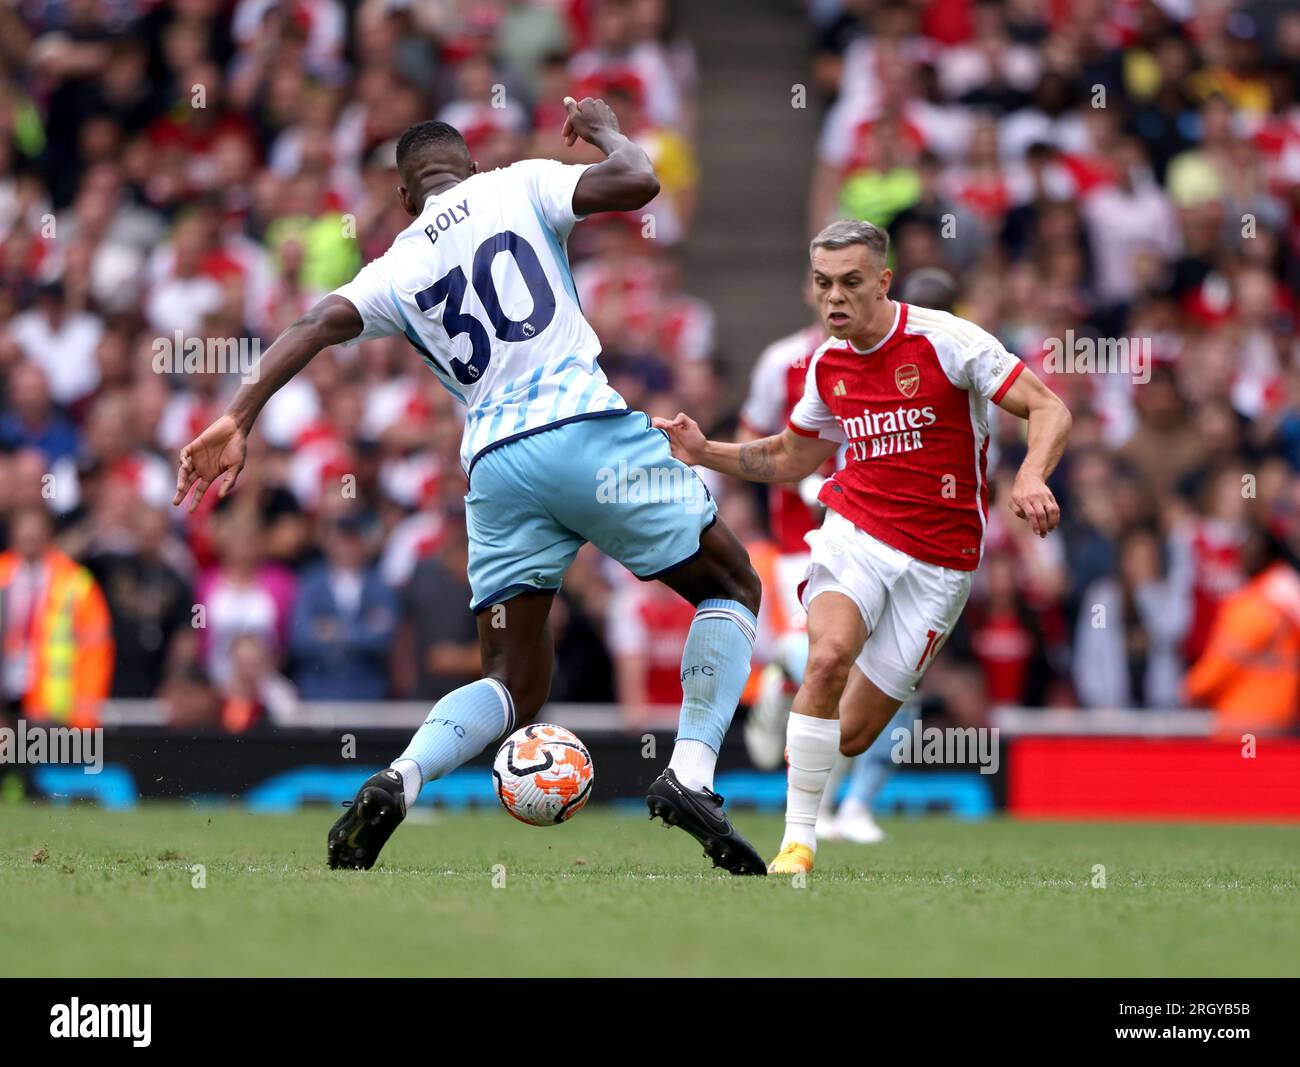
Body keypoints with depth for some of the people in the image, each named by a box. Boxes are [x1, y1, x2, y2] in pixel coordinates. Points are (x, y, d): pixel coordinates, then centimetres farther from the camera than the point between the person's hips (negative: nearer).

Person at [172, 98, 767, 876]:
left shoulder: (394, 271, 17)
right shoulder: (516, 187, 10)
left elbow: (317, 326, 1)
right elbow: (638, 183, -2)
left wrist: (238, 421, -6)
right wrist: (607, 130, 20)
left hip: (496, 461, 3)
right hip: (587, 429, -3)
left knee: (514, 686, 11)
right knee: (733, 591, 15)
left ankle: (399, 782, -18)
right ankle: (692, 774, -6)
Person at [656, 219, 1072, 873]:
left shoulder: (945, 340, -11)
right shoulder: (828, 364, 5)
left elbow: (1050, 411, -12)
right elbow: (788, 460, 23)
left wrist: (1030, 477, -32)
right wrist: (706, 453, 8)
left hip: (938, 561, -2)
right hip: (854, 532, 2)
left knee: (852, 735, -2)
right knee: (828, 659, -30)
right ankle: (797, 841, -22)